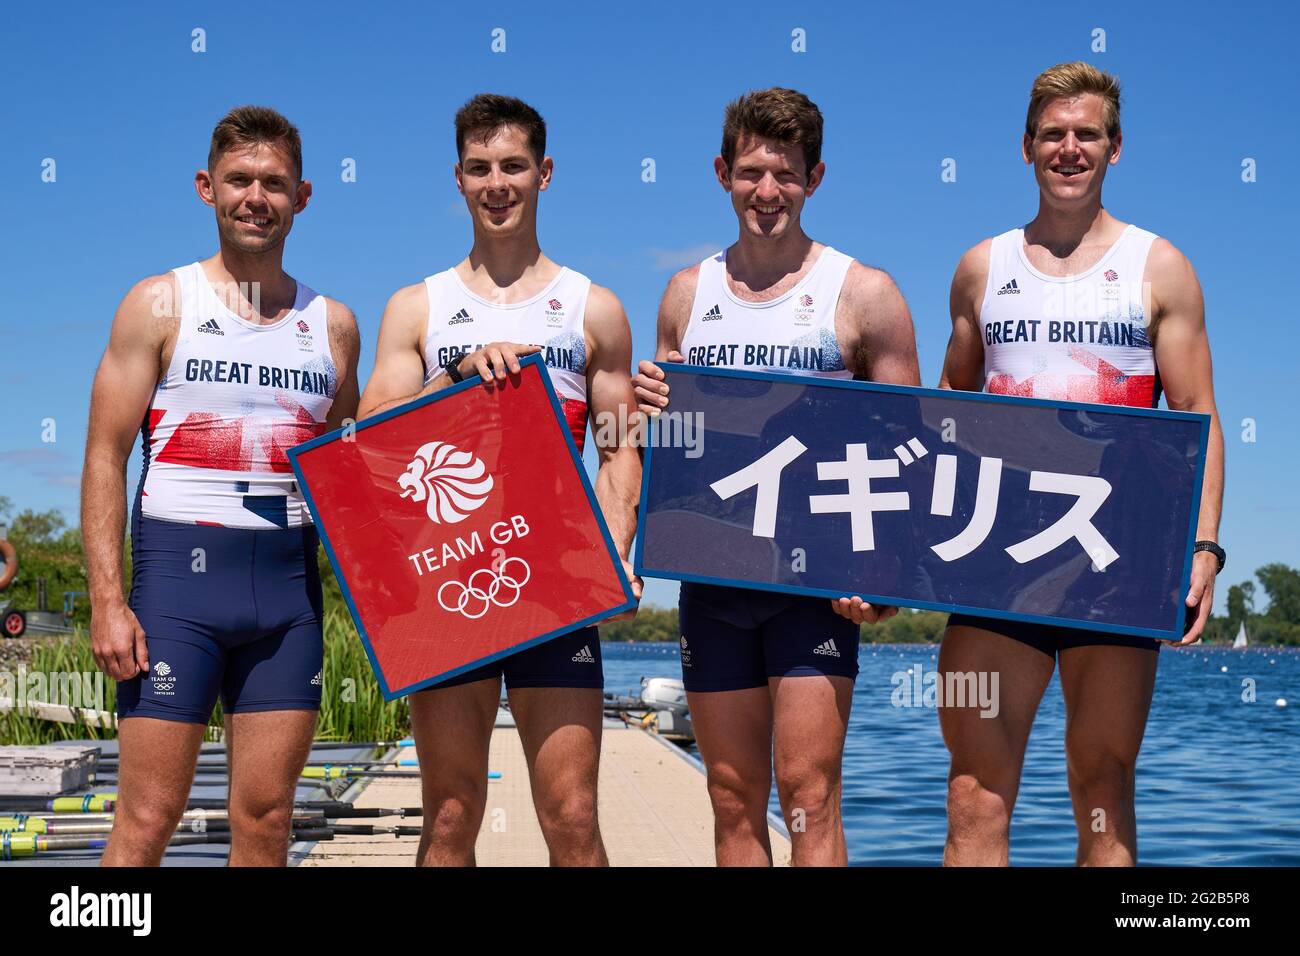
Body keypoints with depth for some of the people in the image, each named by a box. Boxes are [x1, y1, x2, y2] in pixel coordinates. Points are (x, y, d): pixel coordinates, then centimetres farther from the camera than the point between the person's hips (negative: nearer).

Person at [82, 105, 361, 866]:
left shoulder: (333, 324, 12)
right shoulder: (161, 305, 3)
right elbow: (106, 459, -1)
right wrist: (107, 601, -10)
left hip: (290, 582, 3)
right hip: (180, 570, -3)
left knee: (268, 817, 6)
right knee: (150, 816, -3)